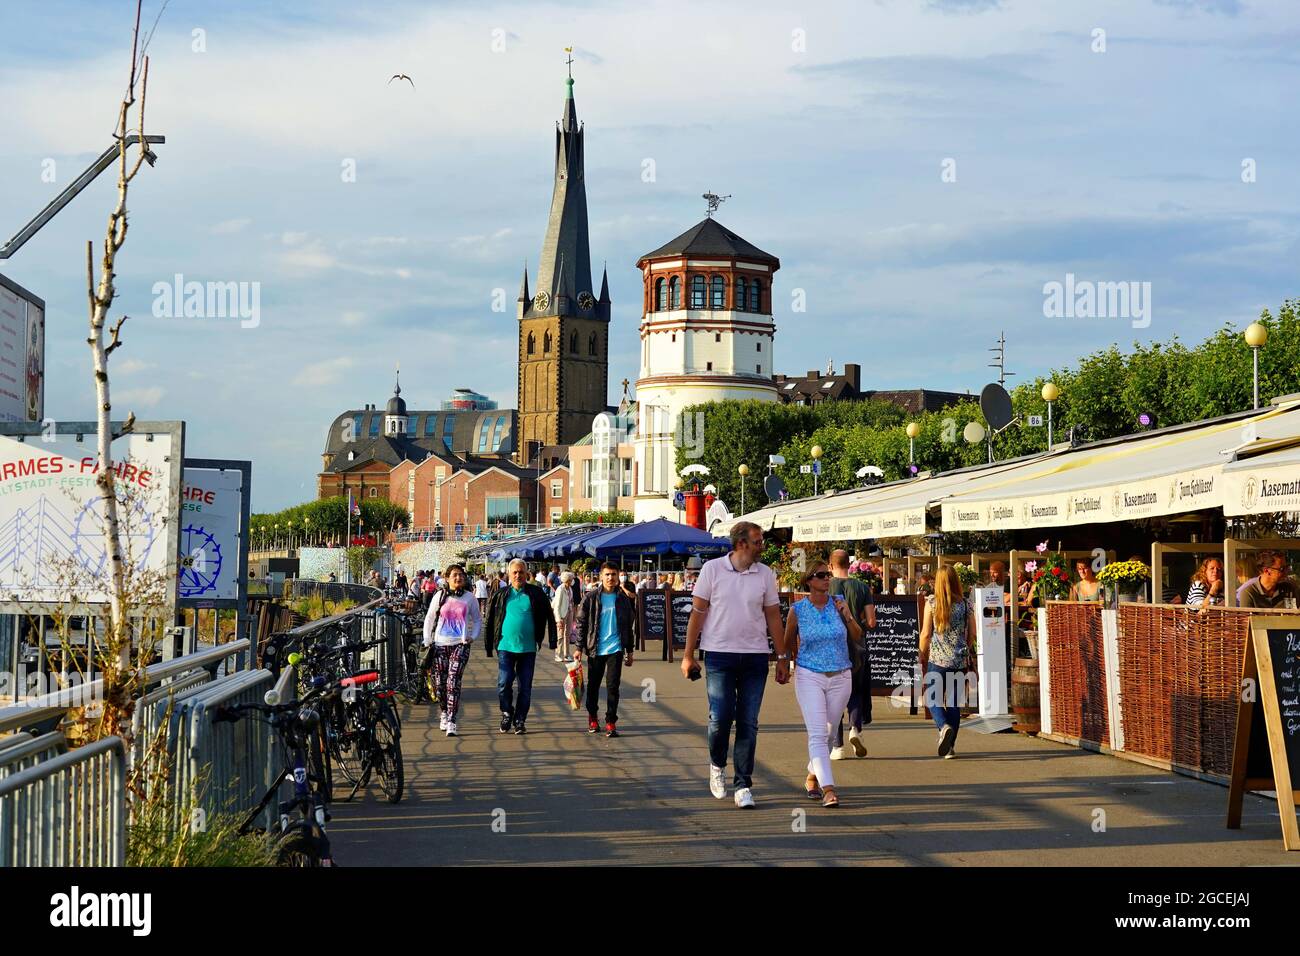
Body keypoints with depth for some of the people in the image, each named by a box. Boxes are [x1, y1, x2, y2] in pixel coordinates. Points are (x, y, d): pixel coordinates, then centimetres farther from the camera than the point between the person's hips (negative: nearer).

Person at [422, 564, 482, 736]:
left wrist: (473, 637, -2)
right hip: (440, 644, 2)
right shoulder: (440, 596, 5)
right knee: (439, 683, 6)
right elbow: (429, 619, 12)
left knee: (453, 683, -12)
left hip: (460, 645, -2)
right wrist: (427, 641, 5)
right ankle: (444, 711, 32)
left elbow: (478, 620, 13)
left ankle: (451, 722, -11)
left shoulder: (469, 598, 4)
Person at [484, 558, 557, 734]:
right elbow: (489, 621, 9)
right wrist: (489, 646, 6)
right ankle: (506, 713, 16)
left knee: (525, 687, 4)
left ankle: (519, 720, 16)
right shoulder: (500, 595, 4)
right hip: (506, 647, 0)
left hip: (528, 648, 0)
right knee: (504, 683, -6)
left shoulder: (536, 594, 3)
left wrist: (552, 640, 1)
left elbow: (549, 617, 8)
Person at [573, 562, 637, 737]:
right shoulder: (591, 598, 0)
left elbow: (629, 626, 12)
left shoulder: (623, 599, 5)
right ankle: (592, 717, 27)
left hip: (616, 649, 0)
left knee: (613, 686, -4)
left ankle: (611, 722, 0)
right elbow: (581, 623, 2)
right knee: (593, 685, 10)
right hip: (595, 649, 0)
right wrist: (579, 647, -4)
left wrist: (629, 651, 12)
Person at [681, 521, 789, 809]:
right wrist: (688, 655, 0)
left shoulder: (765, 574, 6)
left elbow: (773, 618, 11)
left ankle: (744, 785, 8)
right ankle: (717, 765, 22)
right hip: (719, 655, -2)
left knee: (748, 723, 2)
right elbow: (697, 613, 2)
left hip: (755, 656, 2)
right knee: (720, 717, -7)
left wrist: (783, 657, 8)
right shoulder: (712, 569, 0)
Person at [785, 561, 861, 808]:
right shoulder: (797, 609, -4)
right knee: (817, 734, -14)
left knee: (829, 732, 12)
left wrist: (848, 616, -9)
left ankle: (813, 776, 34)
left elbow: (857, 637, 7)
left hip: (840, 678, 3)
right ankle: (828, 789, -19)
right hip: (810, 677, -3)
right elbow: (789, 641, 13)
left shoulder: (839, 603, 2)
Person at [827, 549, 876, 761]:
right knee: (857, 691, 18)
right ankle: (855, 728, -6)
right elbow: (871, 622, -2)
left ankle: (837, 746, 4)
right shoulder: (862, 588, 1)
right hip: (856, 648, 1)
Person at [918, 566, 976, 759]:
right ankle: (950, 747, 10)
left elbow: (926, 634, -3)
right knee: (954, 702, 10)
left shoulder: (932, 602, -4)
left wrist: (922, 654, 11)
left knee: (933, 699, 6)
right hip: (960, 660, 3)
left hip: (937, 658, -3)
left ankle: (944, 727, -23)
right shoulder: (965, 604, 3)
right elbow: (972, 634, 6)